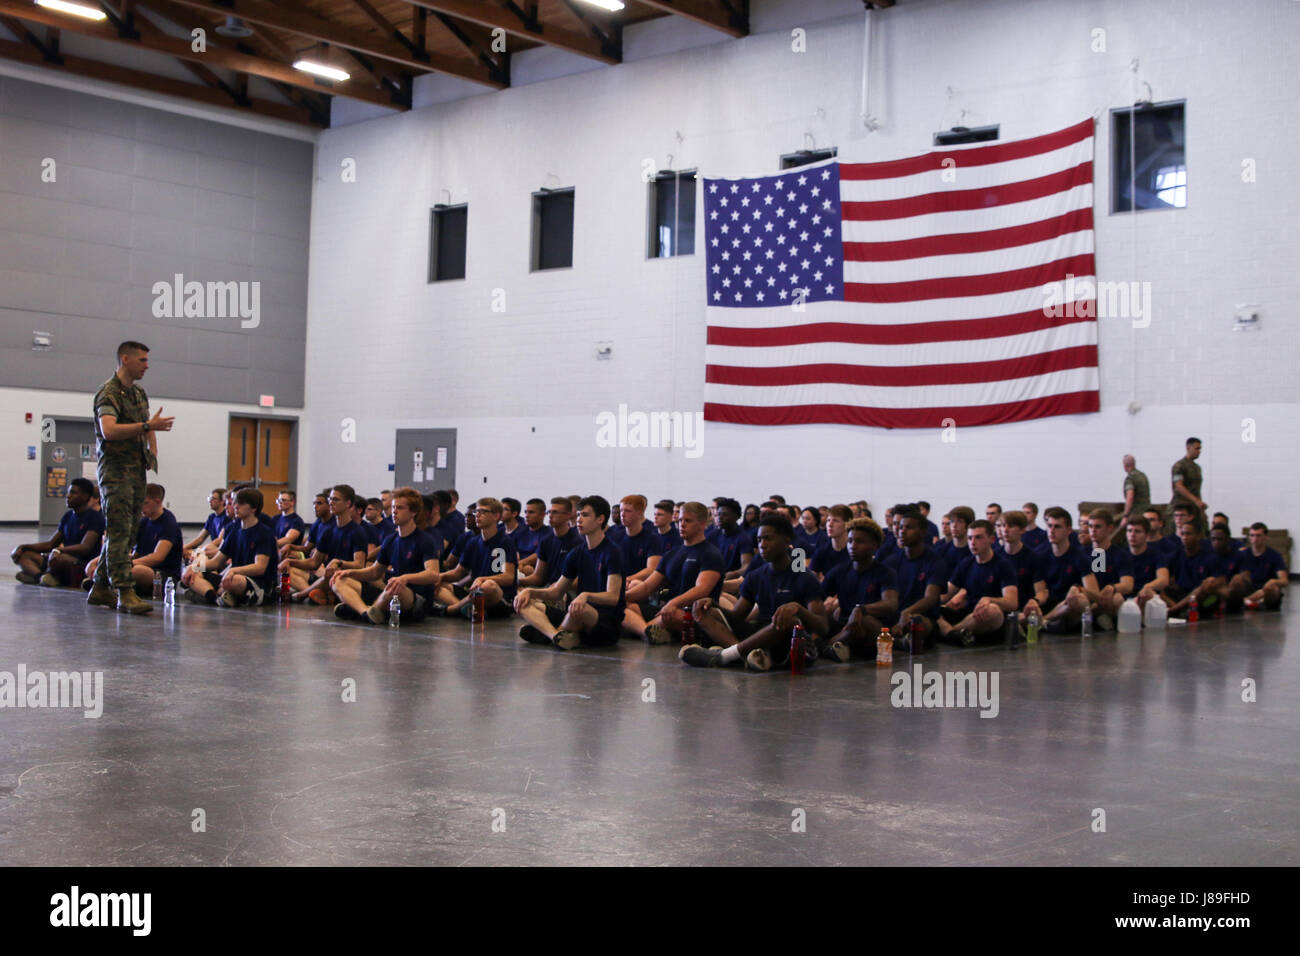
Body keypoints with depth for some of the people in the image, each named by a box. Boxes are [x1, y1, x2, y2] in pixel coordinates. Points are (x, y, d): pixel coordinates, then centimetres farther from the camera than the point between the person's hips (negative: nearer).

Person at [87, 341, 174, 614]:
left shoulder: (140, 394, 18)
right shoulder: (108, 393, -10)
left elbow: (148, 430, 30)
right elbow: (109, 430, -26)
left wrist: (152, 452, 13)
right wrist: (148, 425, -29)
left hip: (138, 472, 9)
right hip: (116, 471, -9)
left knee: (127, 533, 9)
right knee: (119, 532, -11)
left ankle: (100, 588, 17)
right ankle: (125, 593, -14)